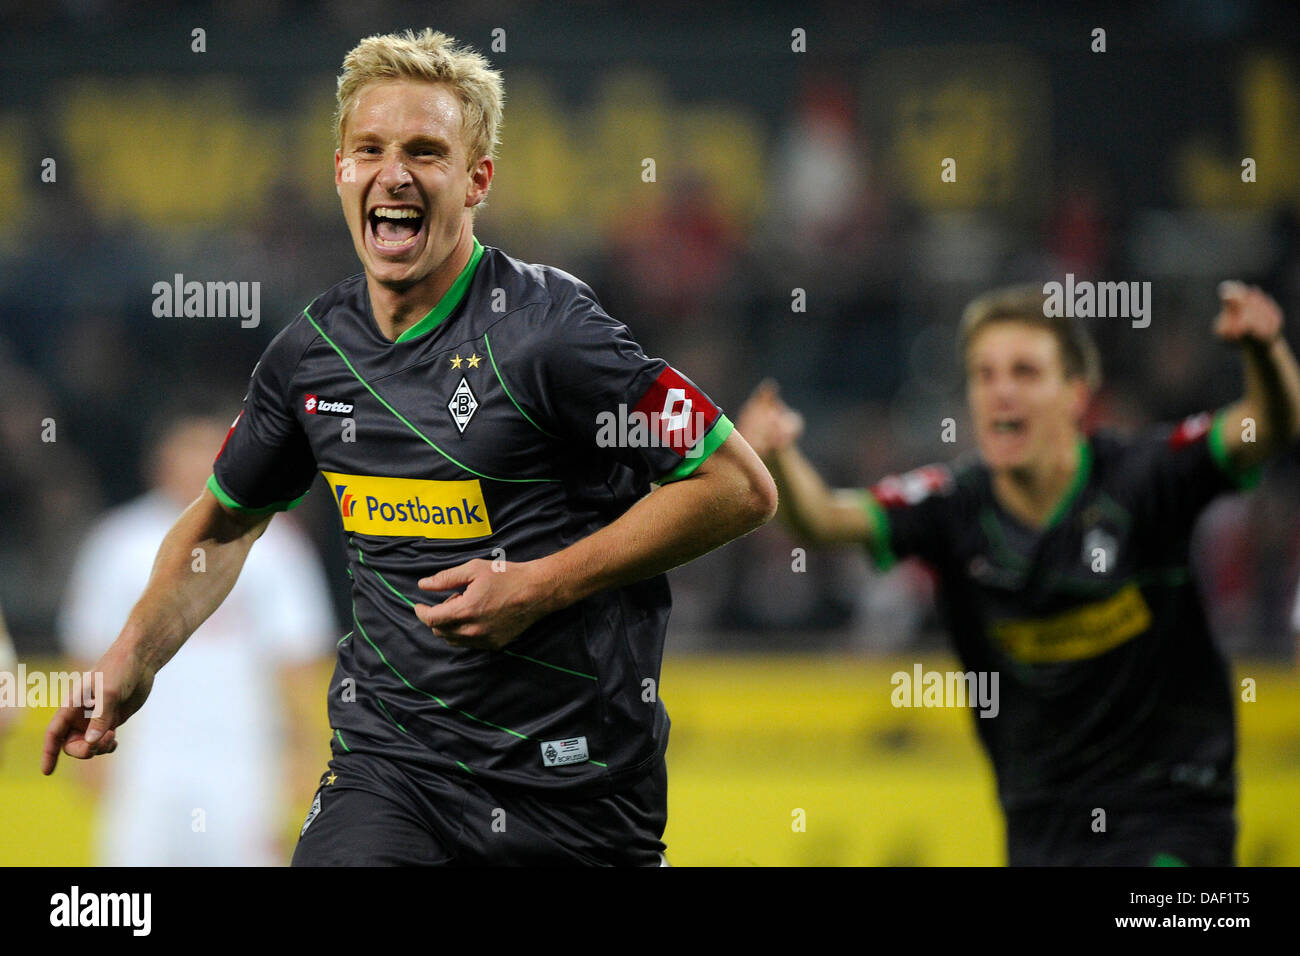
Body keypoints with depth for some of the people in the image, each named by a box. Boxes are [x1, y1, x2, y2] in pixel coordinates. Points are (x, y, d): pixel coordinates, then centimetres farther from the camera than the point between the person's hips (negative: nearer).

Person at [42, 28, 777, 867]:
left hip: (574, 788, -4)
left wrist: (541, 585, -15)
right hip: (388, 762, 4)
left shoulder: (546, 330, -13)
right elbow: (226, 519, 24)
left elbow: (741, 488, -12)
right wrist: (134, 656, 10)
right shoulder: (311, 352, 6)